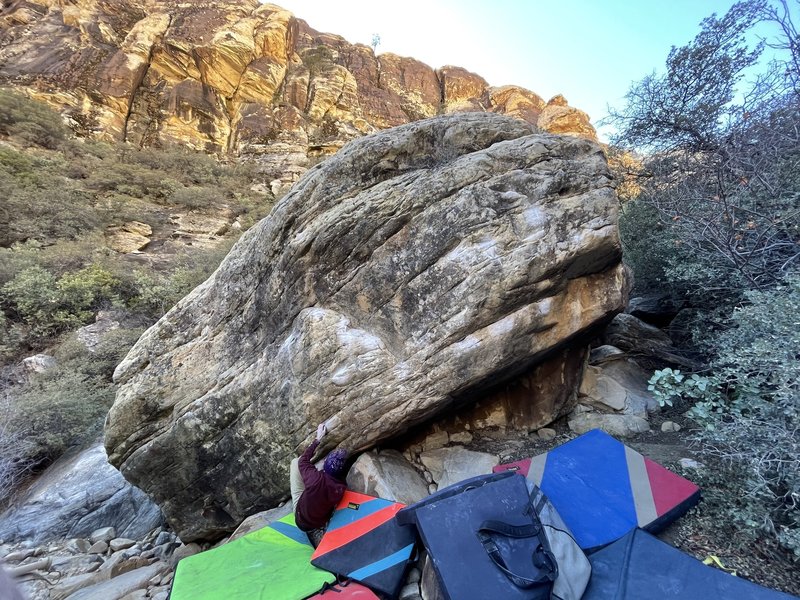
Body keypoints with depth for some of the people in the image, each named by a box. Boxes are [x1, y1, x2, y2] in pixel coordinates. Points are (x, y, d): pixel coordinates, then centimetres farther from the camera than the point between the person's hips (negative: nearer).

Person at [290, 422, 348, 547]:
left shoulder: (315, 477, -35)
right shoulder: (341, 488, -27)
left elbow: (303, 460, -13)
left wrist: (318, 439, -5)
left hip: (300, 518, -2)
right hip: (320, 523, 2)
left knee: (295, 462, 0)